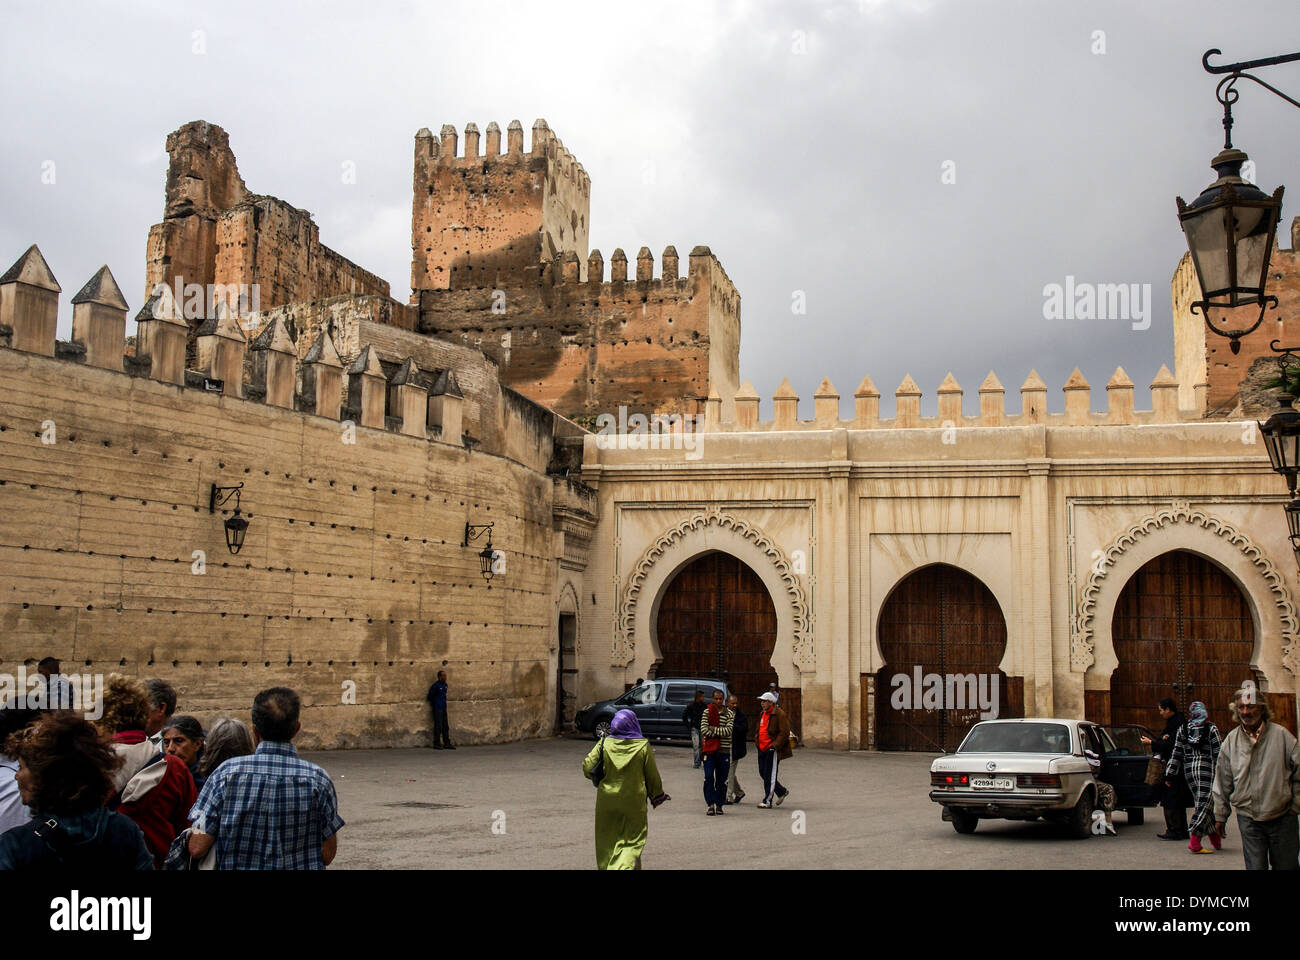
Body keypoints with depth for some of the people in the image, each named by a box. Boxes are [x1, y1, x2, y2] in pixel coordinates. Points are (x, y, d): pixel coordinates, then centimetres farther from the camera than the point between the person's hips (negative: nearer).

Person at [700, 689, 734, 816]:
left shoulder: (730, 714, 4)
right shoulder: (707, 712, 4)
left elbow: (728, 731, -10)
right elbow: (704, 729, -7)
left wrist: (712, 729, -12)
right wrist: (720, 732, -10)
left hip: (724, 750, 1)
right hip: (709, 749, -1)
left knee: (722, 779, 5)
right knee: (709, 777, -8)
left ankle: (719, 805, 14)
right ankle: (711, 804, -2)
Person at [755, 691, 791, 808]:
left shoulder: (779, 714, -12)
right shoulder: (762, 714, 15)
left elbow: (785, 732, -16)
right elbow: (758, 730, 27)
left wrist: (775, 745, -20)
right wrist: (757, 742, 11)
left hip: (772, 750, -9)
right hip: (762, 749, 9)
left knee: (769, 775, -5)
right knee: (762, 773, 12)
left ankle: (767, 801, 0)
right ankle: (782, 792, 29)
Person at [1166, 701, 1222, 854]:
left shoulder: (1182, 729, 8)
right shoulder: (1211, 729, -1)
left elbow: (1176, 753, 8)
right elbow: (1217, 753, -5)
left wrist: (1170, 775, 12)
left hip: (1188, 769, 4)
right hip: (1206, 768, -4)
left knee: (1202, 802, 15)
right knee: (1204, 802, -5)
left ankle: (1215, 836, 23)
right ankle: (1194, 841, -13)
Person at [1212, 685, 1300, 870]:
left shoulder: (1281, 735, -3)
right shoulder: (1231, 741, 2)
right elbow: (1222, 782, 9)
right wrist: (1220, 815, 10)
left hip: (1282, 817, -1)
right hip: (1248, 819, 1)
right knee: (1255, 866, 0)